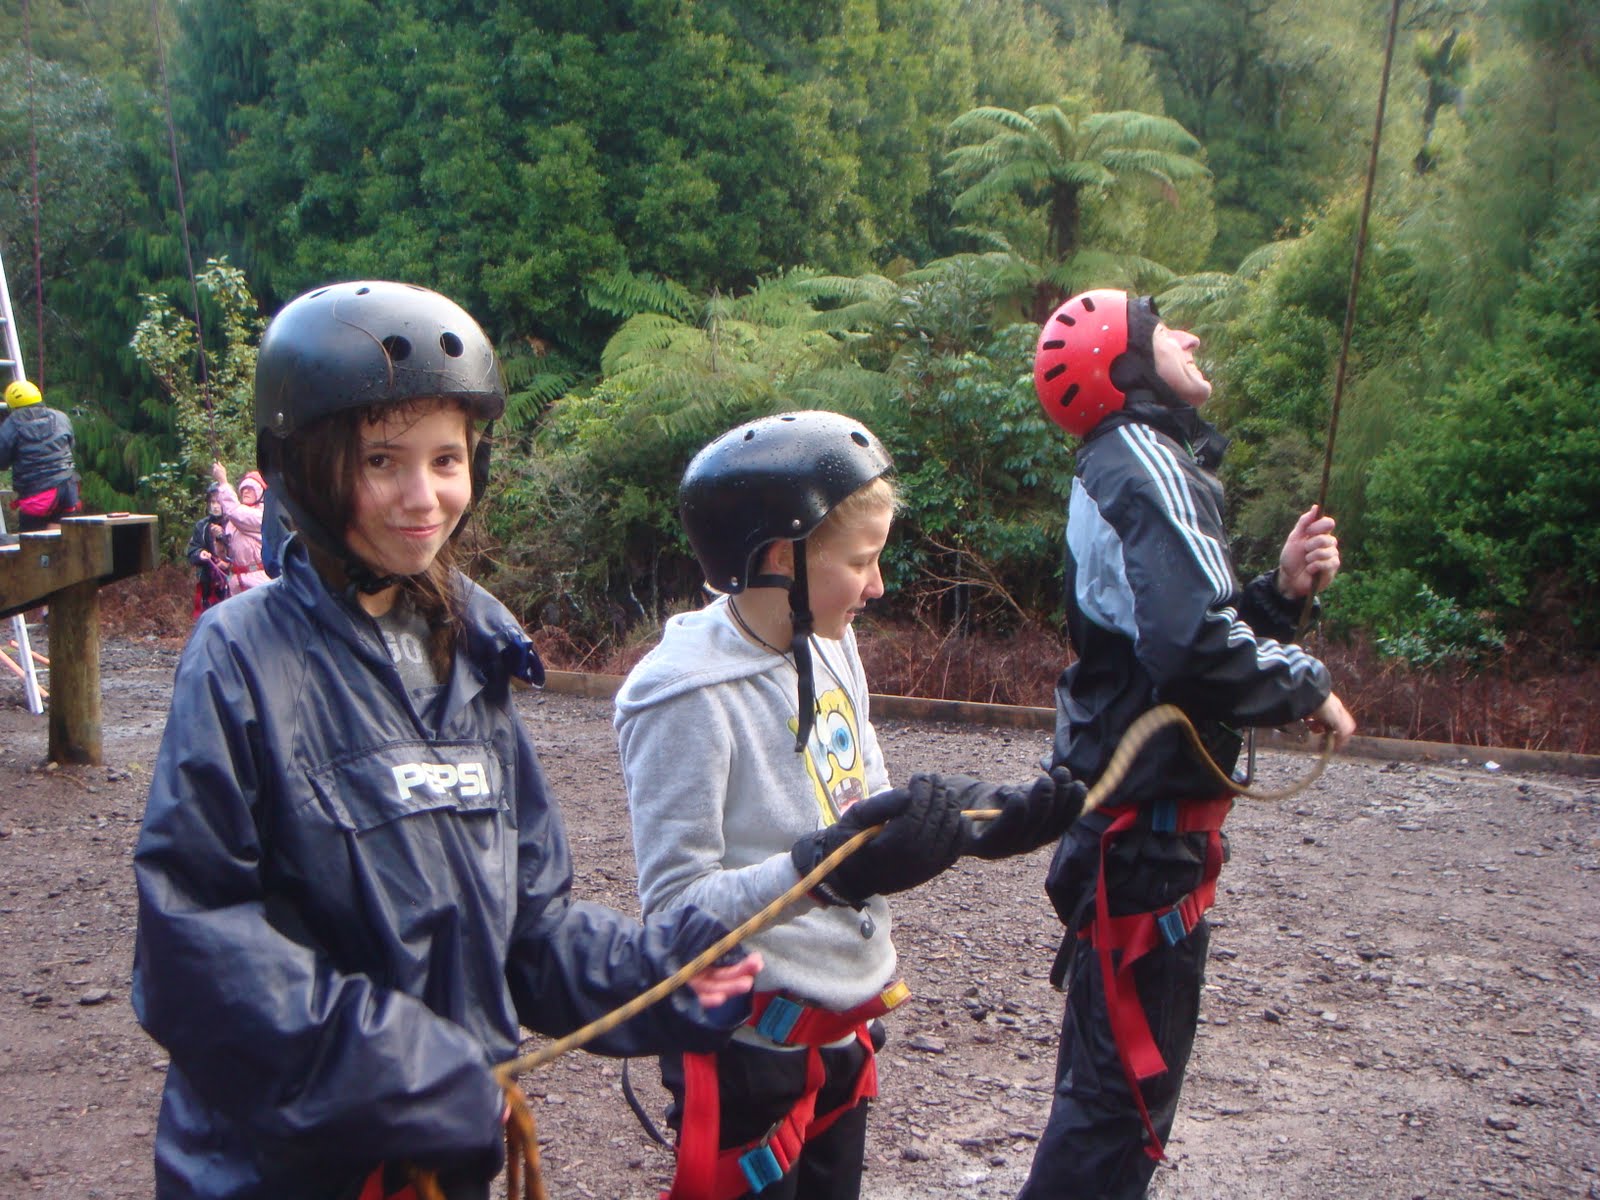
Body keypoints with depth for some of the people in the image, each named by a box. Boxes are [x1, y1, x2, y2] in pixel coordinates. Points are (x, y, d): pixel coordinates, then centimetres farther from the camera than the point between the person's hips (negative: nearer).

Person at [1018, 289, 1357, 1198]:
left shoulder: (1127, 469, 17)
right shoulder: (1148, 464, -15)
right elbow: (1196, 645, -28)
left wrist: (1281, 591, 1)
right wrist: (1307, 686, -13)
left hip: (1137, 820, 11)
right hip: (1150, 824, -11)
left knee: (1113, 1070, 22)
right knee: (1127, 1087, -2)